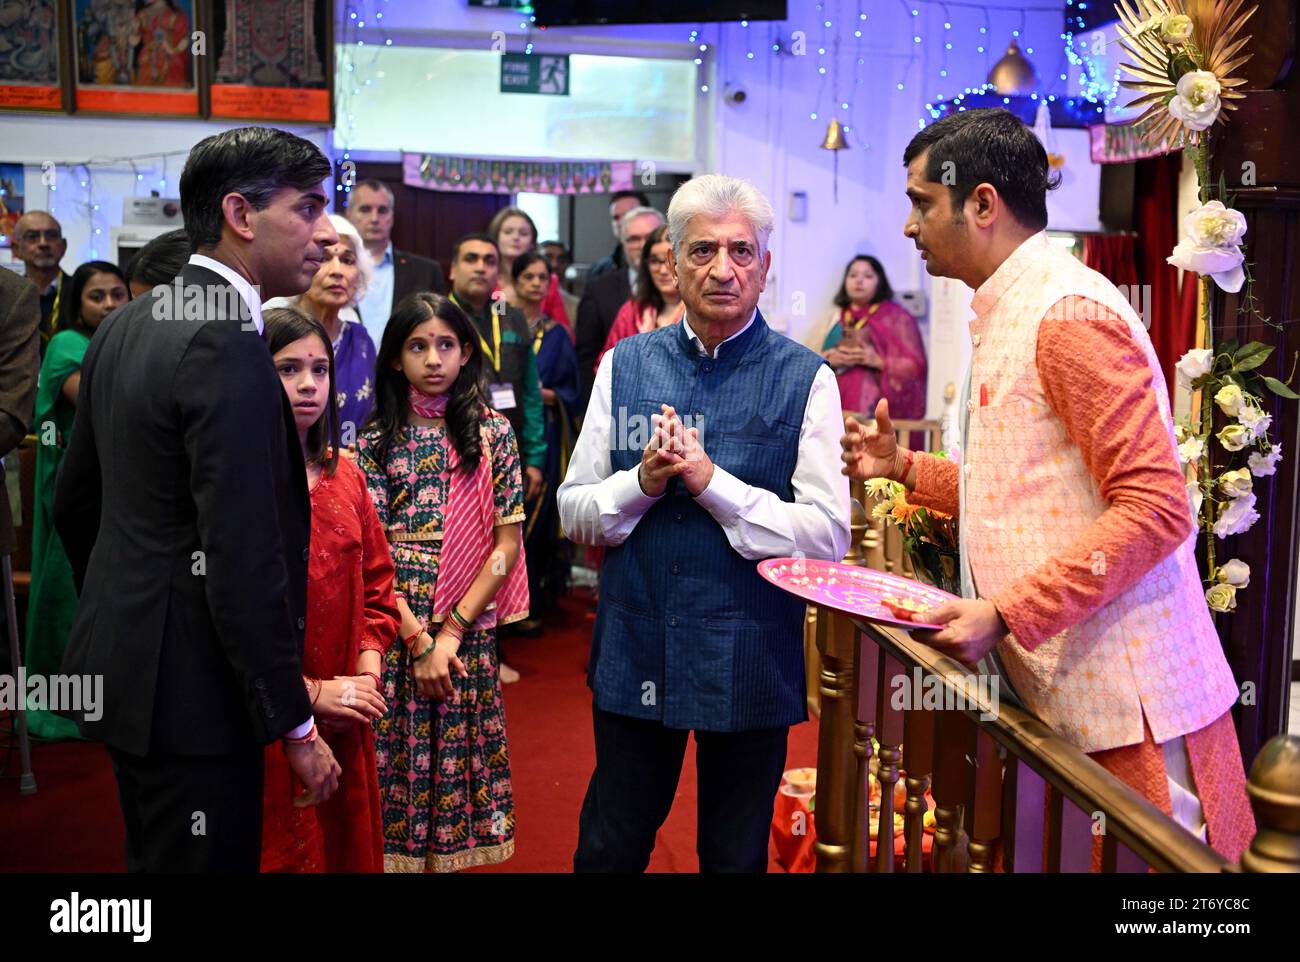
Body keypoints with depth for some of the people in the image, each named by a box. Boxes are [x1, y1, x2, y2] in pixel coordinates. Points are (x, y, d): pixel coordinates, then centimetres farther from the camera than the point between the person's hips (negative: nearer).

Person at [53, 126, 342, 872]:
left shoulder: (125, 326, 7)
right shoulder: (229, 349, -22)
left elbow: (74, 503, 15)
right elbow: (244, 563, -25)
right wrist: (296, 727, -17)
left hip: (119, 663, 9)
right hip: (191, 691, -9)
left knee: (154, 857, 22)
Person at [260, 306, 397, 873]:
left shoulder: (346, 478, 8)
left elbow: (376, 584, 14)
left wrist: (367, 673, -1)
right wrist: (309, 693, -14)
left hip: (345, 727, 6)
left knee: (346, 845, 15)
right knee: (278, 850, 5)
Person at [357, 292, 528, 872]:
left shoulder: (493, 434, 2)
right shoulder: (375, 443, 1)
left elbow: (506, 542, -2)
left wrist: (451, 632, -9)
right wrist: (417, 639, -12)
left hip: (469, 633, 1)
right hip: (394, 629, 0)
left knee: (456, 757, 7)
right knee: (397, 759, 4)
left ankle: (448, 851, 25)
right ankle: (399, 854, 22)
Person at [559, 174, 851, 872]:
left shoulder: (806, 380, -6)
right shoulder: (624, 366, 3)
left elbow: (828, 536, -12)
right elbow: (574, 513, 3)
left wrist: (711, 480, -19)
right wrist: (643, 481, -16)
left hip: (749, 664, -2)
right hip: (633, 654, 3)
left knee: (735, 855, 15)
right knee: (608, 852, 16)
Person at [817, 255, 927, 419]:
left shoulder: (897, 318, 6)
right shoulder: (836, 318, 18)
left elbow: (916, 365, -1)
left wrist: (878, 361, -15)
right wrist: (830, 360, -6)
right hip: (837, 408, 4)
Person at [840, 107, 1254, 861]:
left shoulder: (1067, 313, -15)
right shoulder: (1009, 313, 17)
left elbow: (1155, 507, -20)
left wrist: (1005, 617, -23)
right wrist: (906, 468, 15)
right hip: (1057, 693, 9)